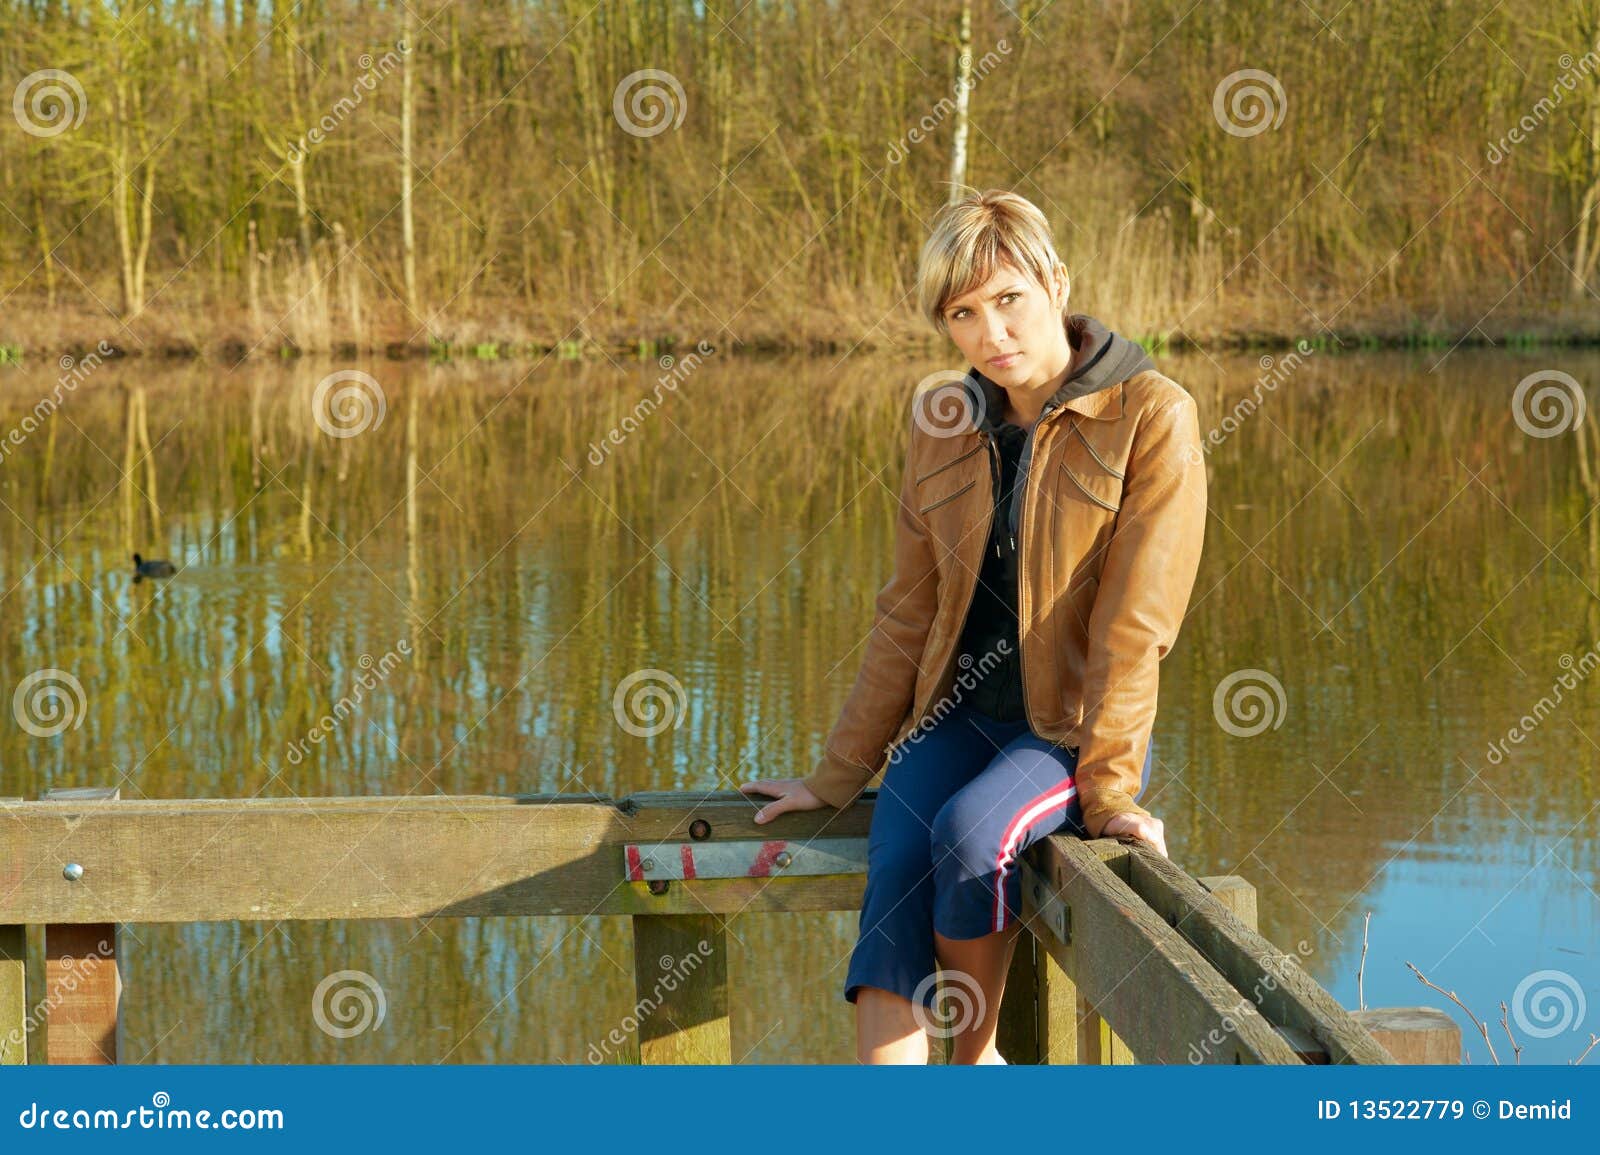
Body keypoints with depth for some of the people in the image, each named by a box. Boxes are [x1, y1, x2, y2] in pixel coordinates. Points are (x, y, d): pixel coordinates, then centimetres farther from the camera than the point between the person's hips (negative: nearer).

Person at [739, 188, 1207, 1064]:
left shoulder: (1151, 417, -9)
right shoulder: (943, 425, 7)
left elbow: (1134, 625, -13)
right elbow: (907, 617, 11)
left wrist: (1108, 787, -17)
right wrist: (836, 778, 11)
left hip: (1072, 730, -4)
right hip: (955, 713, 4)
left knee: (969, 831, -32)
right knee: (894, 887, -22)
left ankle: (977, 1055, -8)